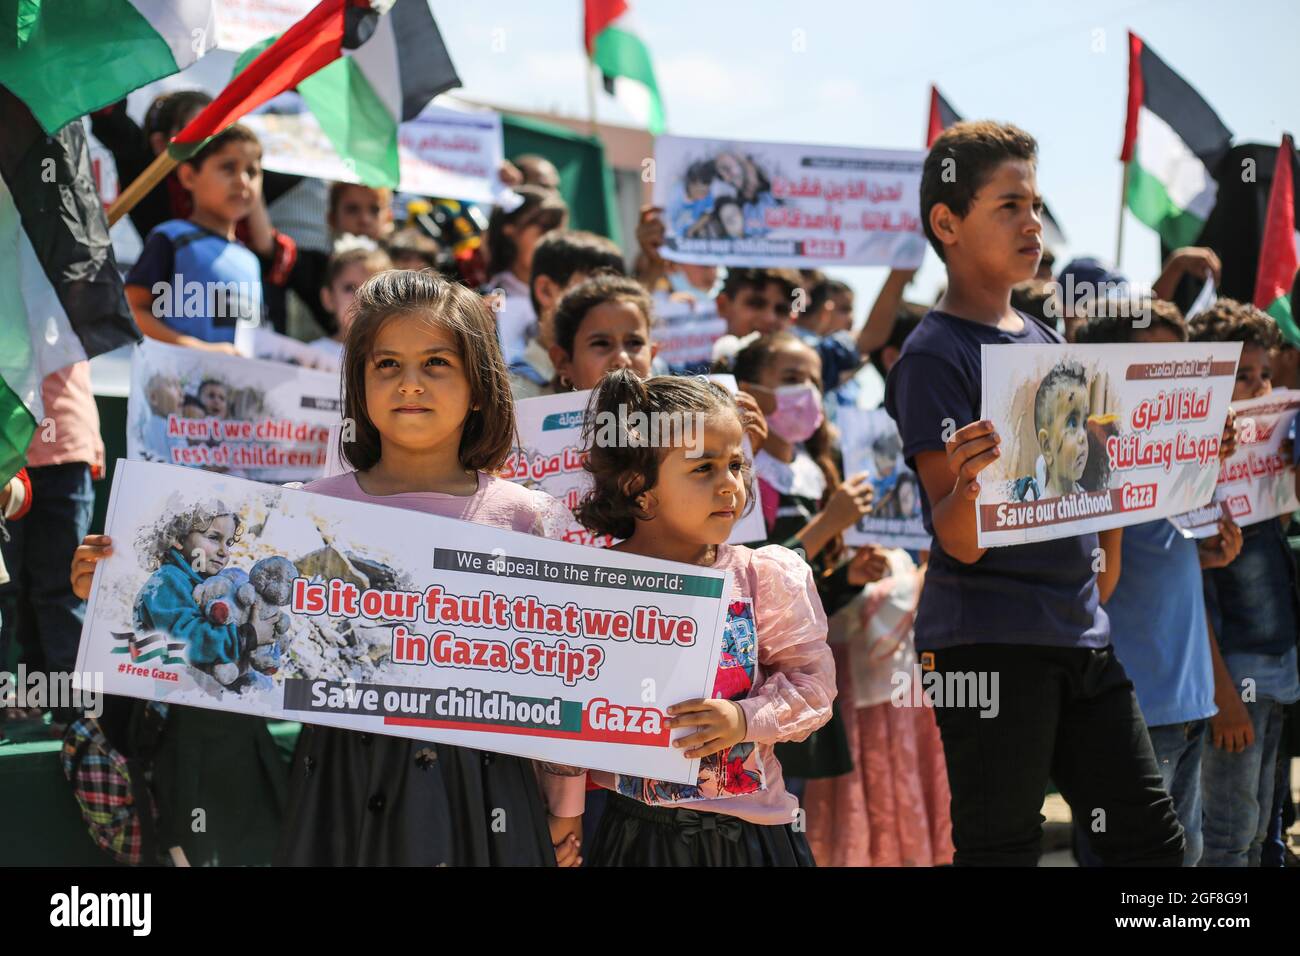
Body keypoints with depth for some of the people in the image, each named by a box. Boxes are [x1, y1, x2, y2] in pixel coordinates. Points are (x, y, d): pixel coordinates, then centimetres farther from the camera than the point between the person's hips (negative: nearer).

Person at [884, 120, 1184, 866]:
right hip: (990, 640, -7)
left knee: (1154, 839, 8)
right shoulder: (935, 356, -9)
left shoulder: (1047, 342, 14)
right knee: (1003, 849, -2)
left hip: (1081, 633, 7)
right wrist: (971, 484, -35)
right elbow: (961, 542, -14)